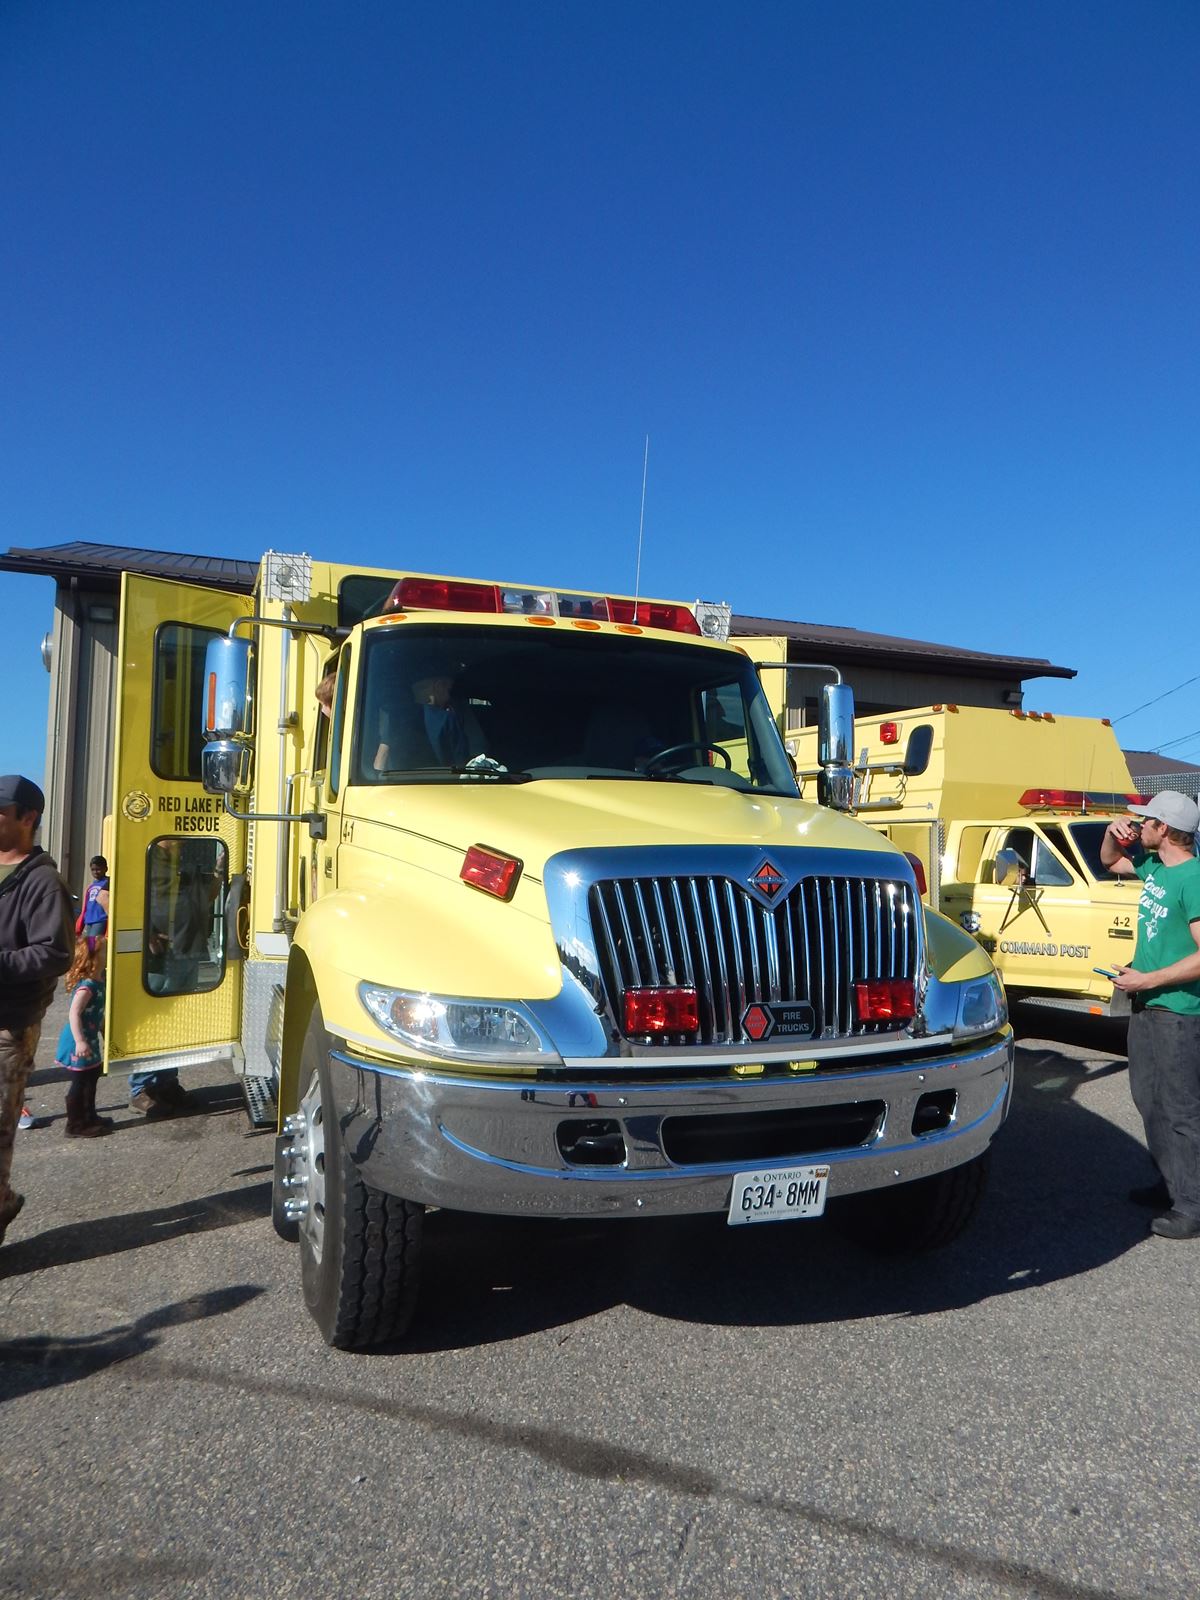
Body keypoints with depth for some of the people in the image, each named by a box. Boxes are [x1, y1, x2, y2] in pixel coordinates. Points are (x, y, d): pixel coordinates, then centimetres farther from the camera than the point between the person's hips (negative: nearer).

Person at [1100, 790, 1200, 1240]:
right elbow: (1110, 862, 26)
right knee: (1149, 1098, 19)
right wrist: (1113, 833, 5)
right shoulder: (1153, 865, 6)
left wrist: (1146, 980, -20)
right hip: (1147, 1004, 9)